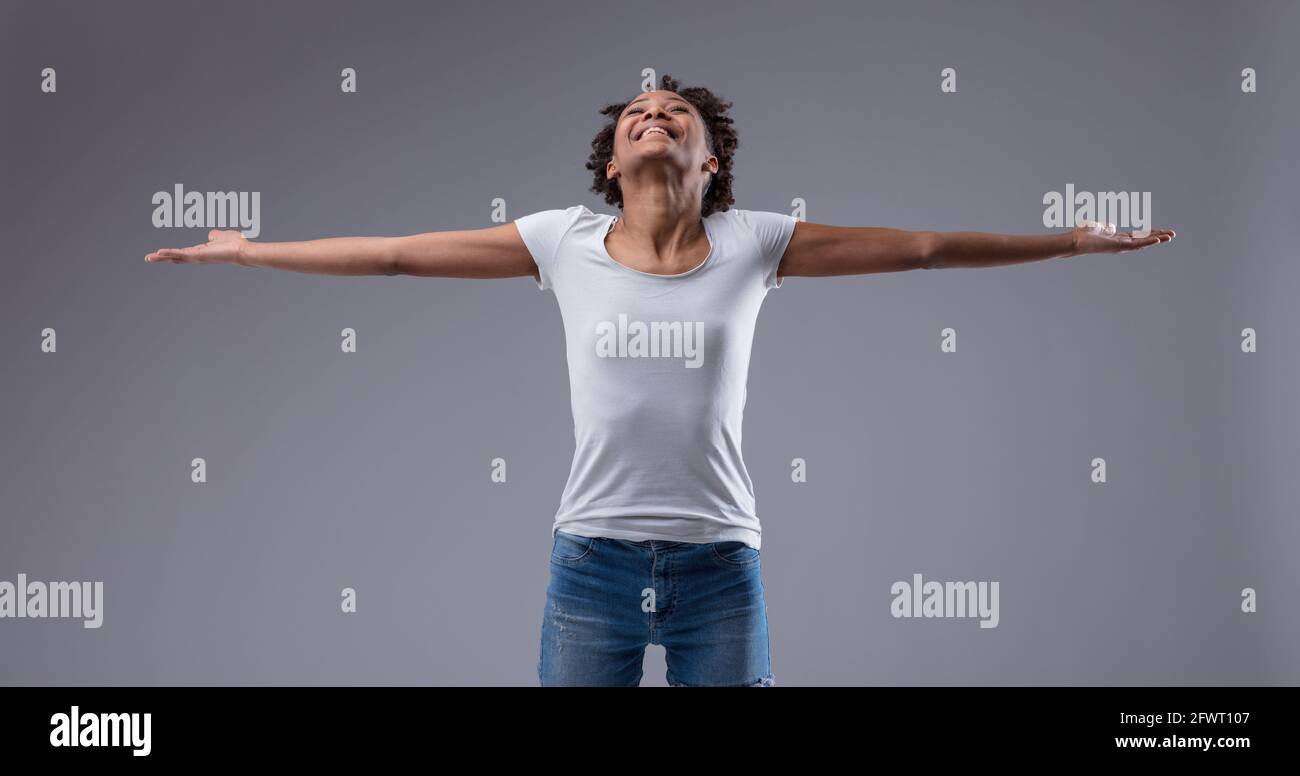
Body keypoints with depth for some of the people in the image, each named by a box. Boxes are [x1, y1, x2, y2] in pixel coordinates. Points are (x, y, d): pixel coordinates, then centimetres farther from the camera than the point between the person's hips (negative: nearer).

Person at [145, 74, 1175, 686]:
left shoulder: (754, 244, 0)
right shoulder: (563, 241, 2)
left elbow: (919, 247, 3)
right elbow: (394, 254, 6)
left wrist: (1074, 240, 3)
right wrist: (250, 252, 9)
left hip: (718, 562, 0)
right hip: (593, 558, 1)